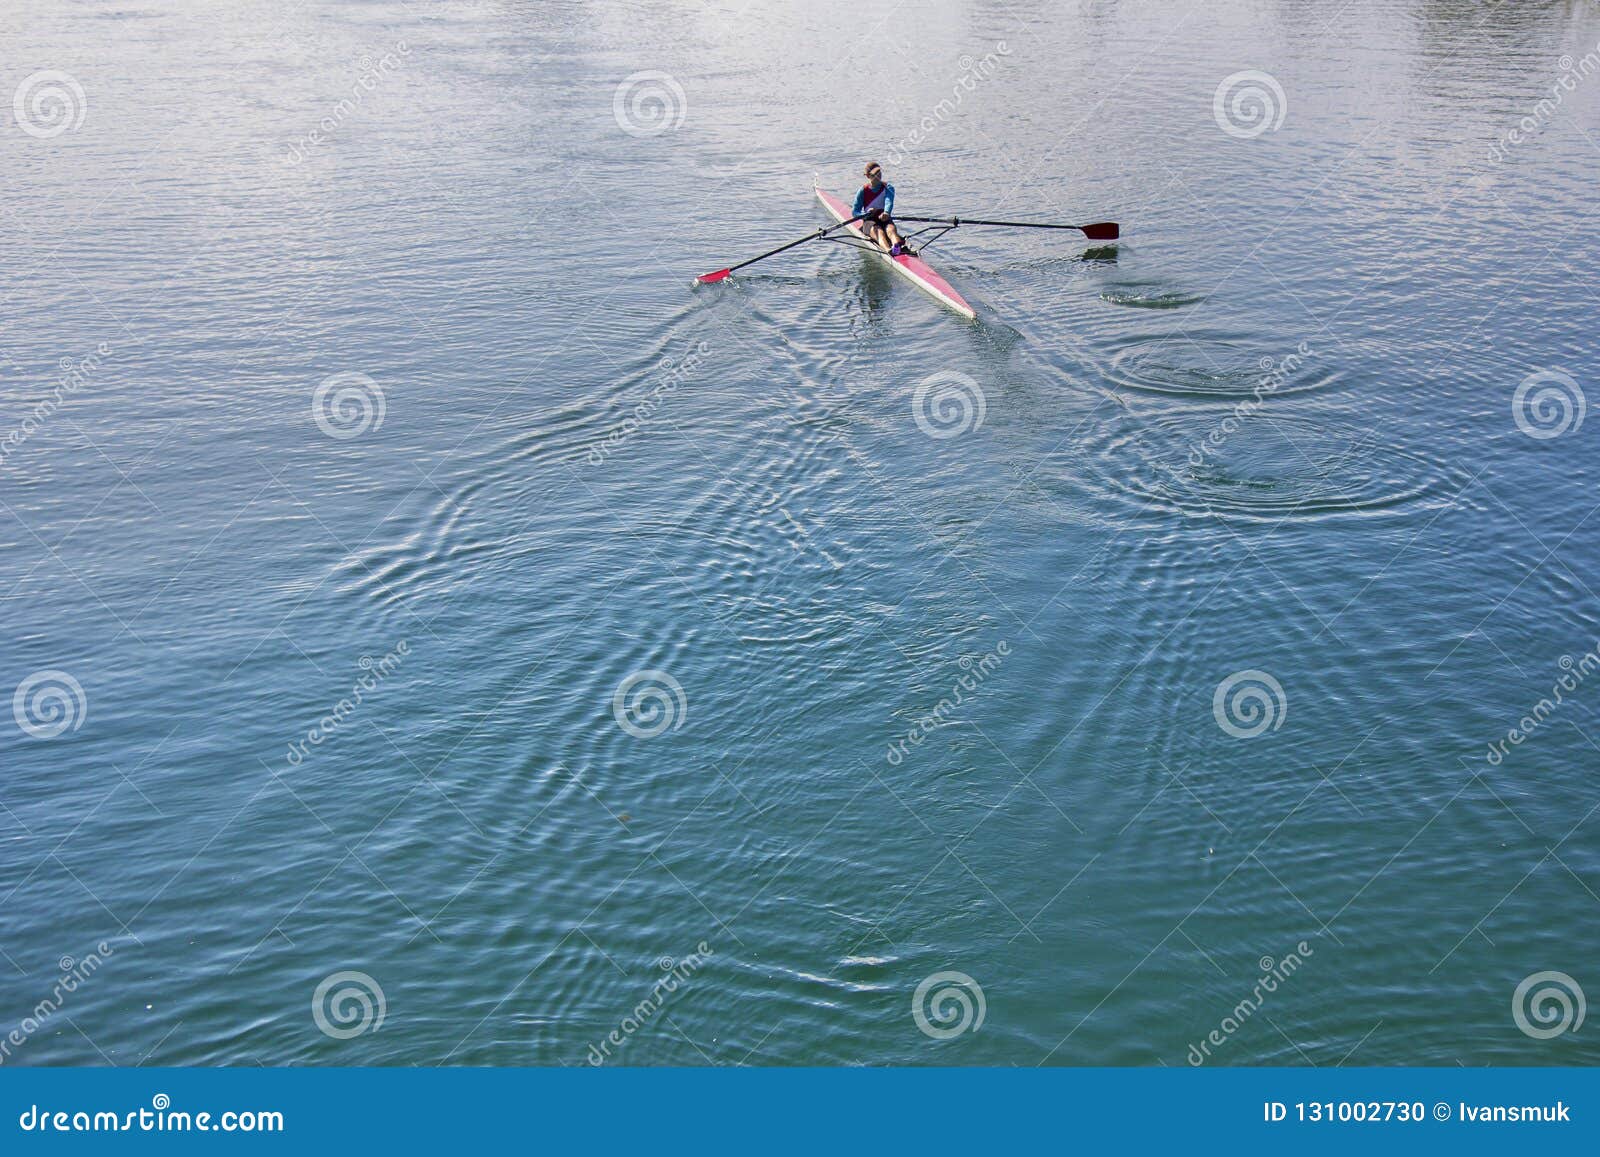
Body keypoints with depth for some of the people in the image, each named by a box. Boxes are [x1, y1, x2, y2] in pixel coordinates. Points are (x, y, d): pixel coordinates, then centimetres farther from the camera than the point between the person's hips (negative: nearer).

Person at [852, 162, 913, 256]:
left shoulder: (888, 187, 4)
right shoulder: (863, 191, 4)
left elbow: (889, 202, -18)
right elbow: (854, 212, 0)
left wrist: (886, 213, -42)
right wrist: (866, 214, -23)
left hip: (885, 219, 1)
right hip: (869, 221, -1)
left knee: (891, 229, -34)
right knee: (879, 231, -35)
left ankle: (898, 246, -70)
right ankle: (889, 250, -69)